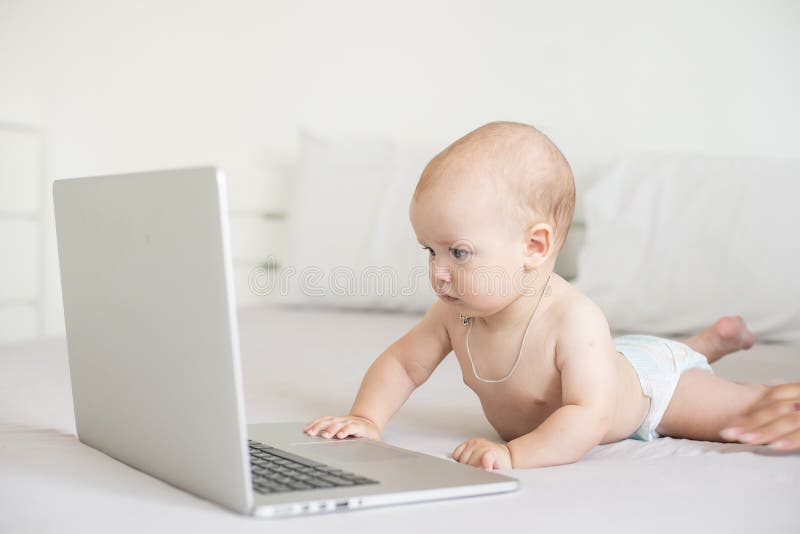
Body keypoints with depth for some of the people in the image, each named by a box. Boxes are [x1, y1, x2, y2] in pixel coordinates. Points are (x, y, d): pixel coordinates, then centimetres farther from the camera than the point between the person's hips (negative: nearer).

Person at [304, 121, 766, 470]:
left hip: (650, 384, -6)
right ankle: (709, 342, 54)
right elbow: (401, 364, -14)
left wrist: (514, 454, -63)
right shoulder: (455, 313, -26)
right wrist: (366, 420, -31)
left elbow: (589, 418, -52)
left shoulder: (576, 321, -46)